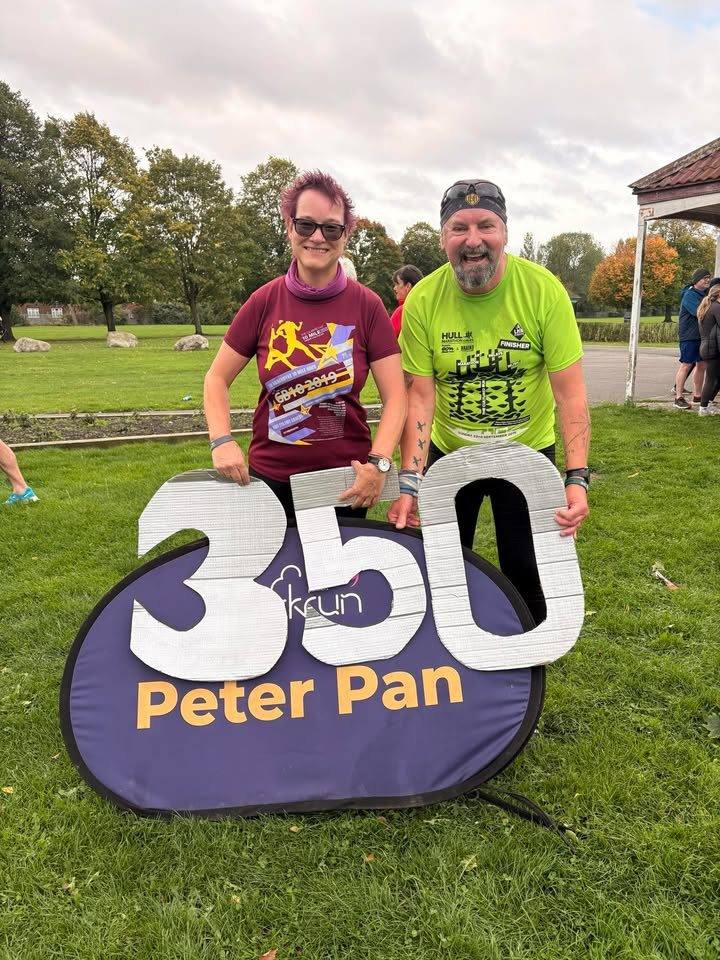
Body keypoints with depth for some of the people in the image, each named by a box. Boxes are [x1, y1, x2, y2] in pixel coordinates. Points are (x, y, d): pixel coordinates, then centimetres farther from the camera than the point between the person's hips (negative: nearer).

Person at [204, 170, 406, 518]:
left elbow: (395, 396, -7)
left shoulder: (367, 305, -6)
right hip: (269, 476, 1)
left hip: (345, 479, -1)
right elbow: (217, 378, 3)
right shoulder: (264, 301, -3)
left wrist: (378, 463, -20)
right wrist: (222, 441, -13)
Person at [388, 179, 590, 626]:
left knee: (527, 573, 6)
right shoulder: (422, 300, -14)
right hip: (447, 452, 1)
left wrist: (577, 478, -27)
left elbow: (571, 392, -17)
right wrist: (410, 482, -22)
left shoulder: (544, 289, -17)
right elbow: (420, 396, -14)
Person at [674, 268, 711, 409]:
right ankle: (678, 398, -3)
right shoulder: (689, 295, -12)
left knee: (702, 364, 11)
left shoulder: (706, 293, 15)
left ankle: (697, 395, 21)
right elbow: (699, 312, -23)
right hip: (689, 335, -9)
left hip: (702, 335, 9)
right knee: (686, 365, -7)